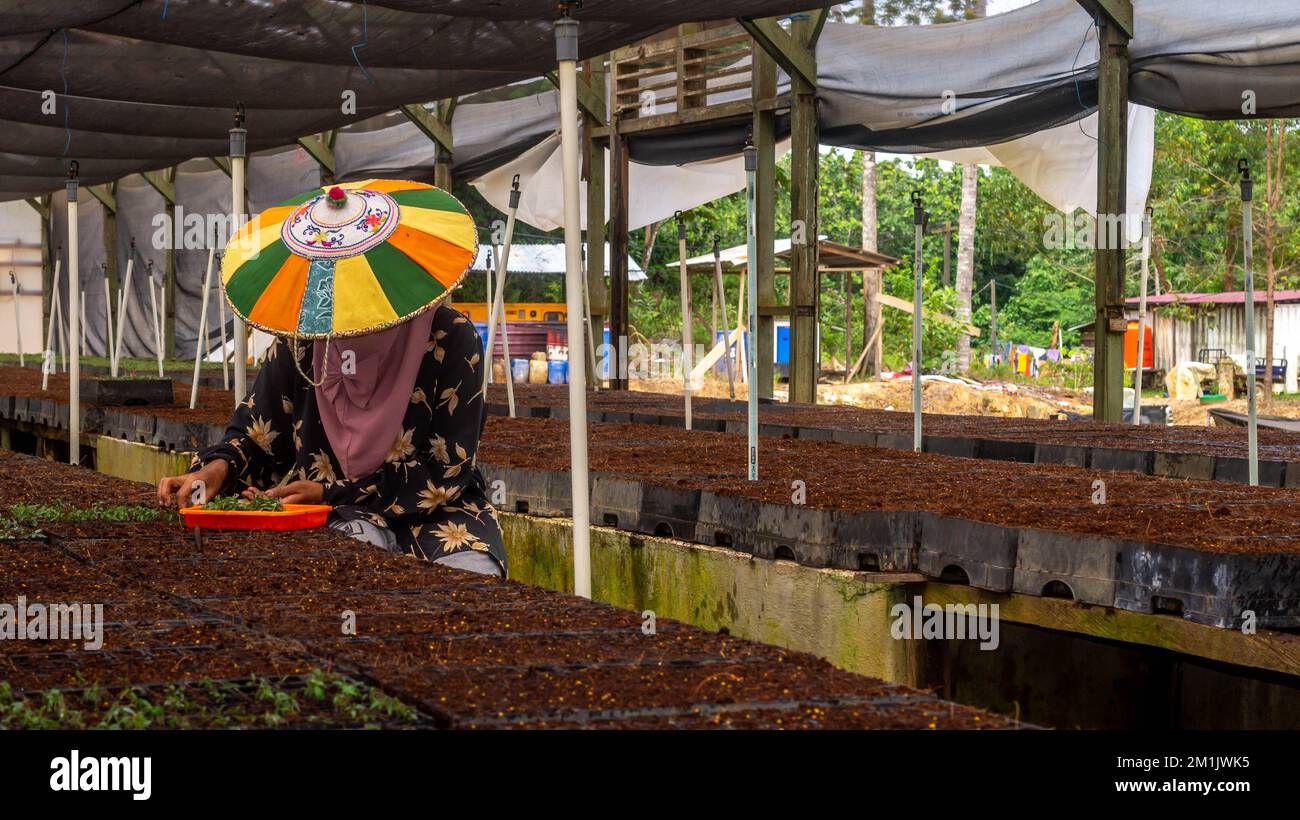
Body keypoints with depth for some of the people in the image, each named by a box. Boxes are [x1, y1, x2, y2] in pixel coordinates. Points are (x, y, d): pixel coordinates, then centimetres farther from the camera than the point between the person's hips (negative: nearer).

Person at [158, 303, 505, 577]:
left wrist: (329, 492, -14)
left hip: (434, 505, -1)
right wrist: (220, 467, -15)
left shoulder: (450, 336, -12)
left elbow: (446, 470, -12)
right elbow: (255, 433, 10)